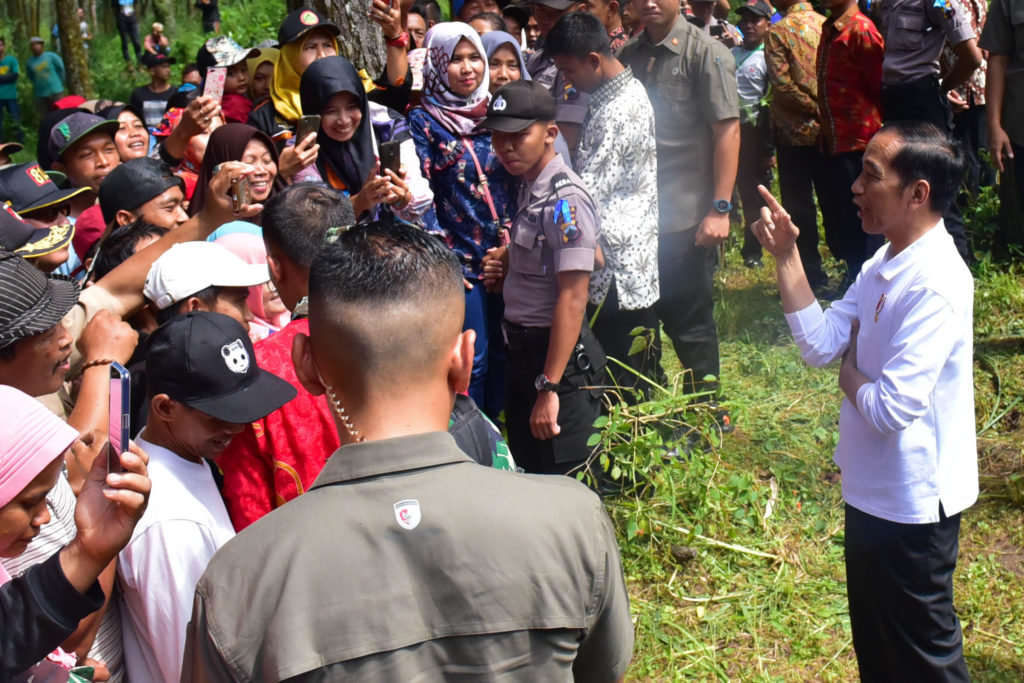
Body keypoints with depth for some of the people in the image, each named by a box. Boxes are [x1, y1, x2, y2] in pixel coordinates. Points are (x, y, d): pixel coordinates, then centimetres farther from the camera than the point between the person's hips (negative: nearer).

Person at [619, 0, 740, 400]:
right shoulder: (628, 54, 9)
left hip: (687, 219, -5)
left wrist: (720, 208, -17)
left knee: (690, 323, 5)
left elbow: (728, 130, -11)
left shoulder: (705, 52, -7)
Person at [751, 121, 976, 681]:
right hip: (872, 489, 9)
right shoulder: (886, 263, 2)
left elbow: (892, 408, -31)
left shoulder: (934, 285, -28)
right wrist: (785, 255, -7)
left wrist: (850, 377, -11)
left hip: (911, 503, -9)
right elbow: (820, 342, 0)